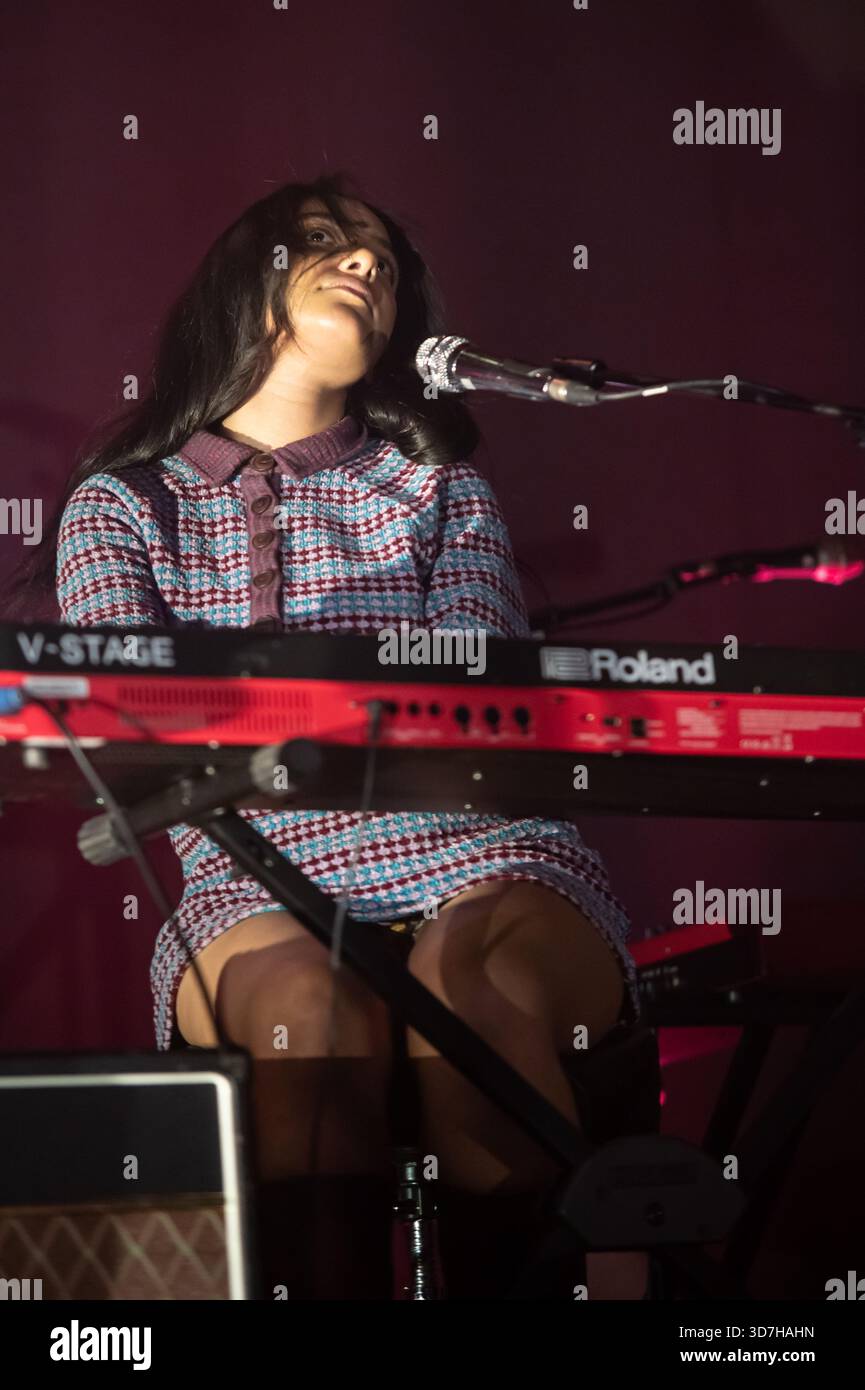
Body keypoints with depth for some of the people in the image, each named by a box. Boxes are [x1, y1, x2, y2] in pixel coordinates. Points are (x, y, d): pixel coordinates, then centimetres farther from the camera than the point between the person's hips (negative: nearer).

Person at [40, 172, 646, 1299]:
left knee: (473, 969, -35)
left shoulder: (438, 485, 21)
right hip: (259, 885, 0)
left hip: (470, 857, 1)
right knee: (304, 1003, -36)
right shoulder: (123, 503, 19)